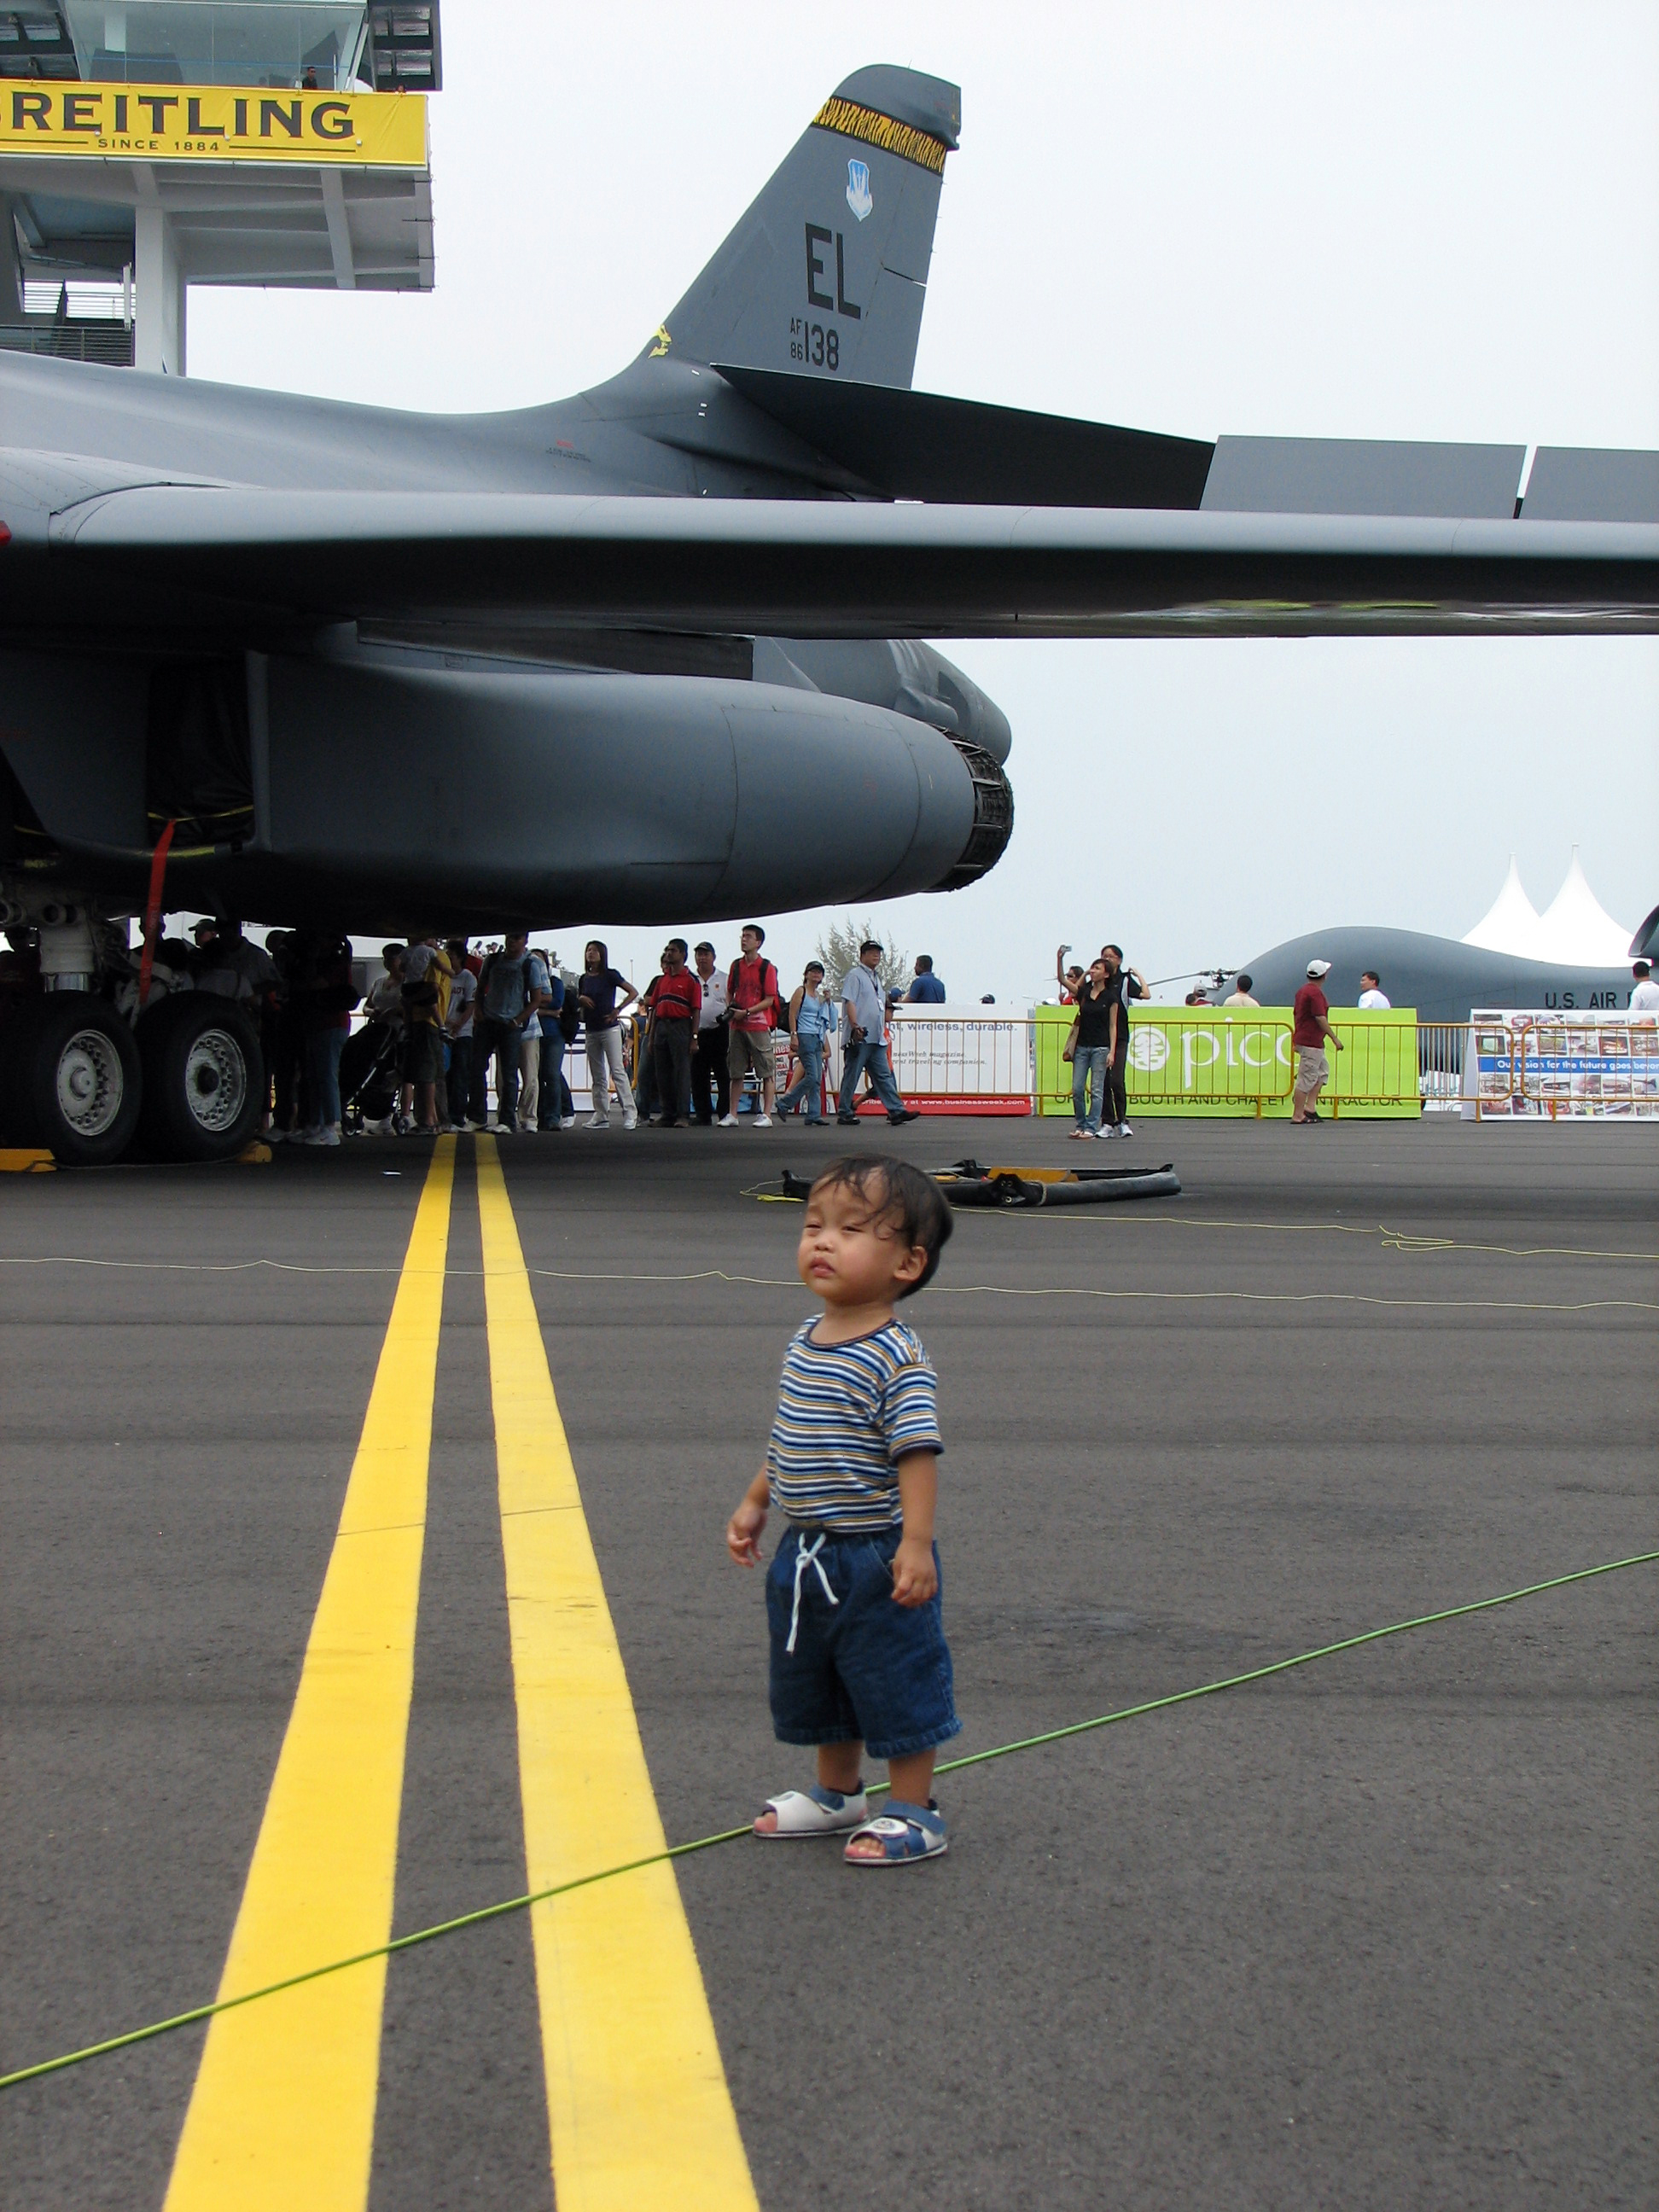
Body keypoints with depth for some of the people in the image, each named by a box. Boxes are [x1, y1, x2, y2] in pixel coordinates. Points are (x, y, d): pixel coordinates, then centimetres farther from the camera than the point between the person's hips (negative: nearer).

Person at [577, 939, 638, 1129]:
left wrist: (617, 1010, -13)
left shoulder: (610, 975, -5)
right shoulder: (584, 979, 12)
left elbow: (633, 992, -8)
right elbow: (578, 1003, 22)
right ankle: (601, 1116, 10)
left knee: (617, 1071, -12)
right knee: (598, 1076, 7)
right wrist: (581, 999, -1)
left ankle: (630, 1114, -14)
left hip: (609, 1029, -6)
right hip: (591, 1031, 6)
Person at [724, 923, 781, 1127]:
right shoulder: (736, 965, 11)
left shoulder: (767, 968, -5)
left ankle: (766, 1115, -2)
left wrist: (746, 1012, -16)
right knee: (736, 1072, 7)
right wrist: (730, 1008, 2)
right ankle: (731, 1115, 10)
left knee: (767, 1073, -3)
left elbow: (769, 1000, -8)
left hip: (759, 1024, -6)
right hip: (736, 1026, 6)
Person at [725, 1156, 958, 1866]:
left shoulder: (897, 1358, -19)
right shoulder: (805, 1342, 6)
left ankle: (914, 1815, 16)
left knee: (896, 1686, 3)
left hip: (873, 1559, -9)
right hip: (806, 1559, 9)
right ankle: (836, 1794, 39)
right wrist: (755, 1503, 21)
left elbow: (917, 1453, -23)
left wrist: (916, 1543, -28)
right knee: (814, 1685, 21)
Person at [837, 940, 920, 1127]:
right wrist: (855, 1026, -24)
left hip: (876, 1038, 9)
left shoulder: (874, 979, 25)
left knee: (884, 1075, 2)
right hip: (860, 1037, -9)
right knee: (852, 1075, -4)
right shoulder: (855, 975, -3)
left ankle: (896, 1110, -3)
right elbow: (850, 1002, -14)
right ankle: (844, 1112, 1)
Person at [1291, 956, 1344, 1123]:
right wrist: (1334, 1038, -17)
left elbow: (1296, 1014, 20)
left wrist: (1297, 1041, 26)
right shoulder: (1315, 993, -17)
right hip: (1312, 1042, -10)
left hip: (1302, 1039, 10)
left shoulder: (1302, 991, 14)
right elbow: (1320, 1018, -22)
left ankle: (1310, 1107, 14)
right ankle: (1298, 1115, -4)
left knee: (1323, 1071, 19)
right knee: (1307, 1078, -6)